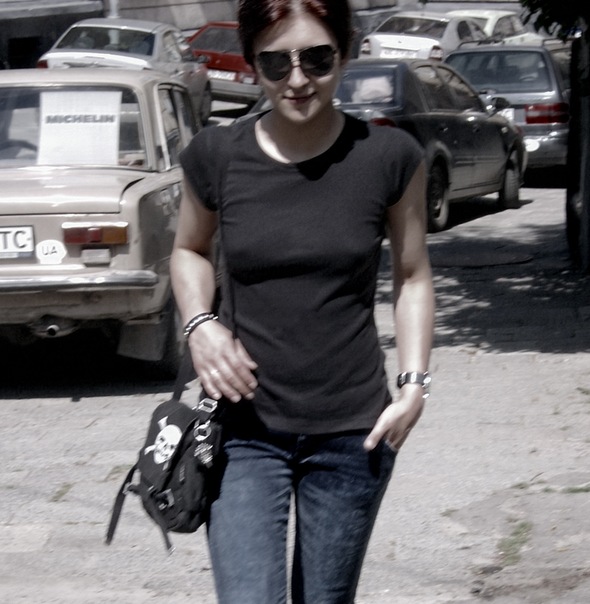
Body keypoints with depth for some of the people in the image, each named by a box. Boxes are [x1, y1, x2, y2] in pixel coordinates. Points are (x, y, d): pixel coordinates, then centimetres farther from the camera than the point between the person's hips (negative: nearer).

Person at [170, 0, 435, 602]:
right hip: (245, 430, 0)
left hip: (352, 436, 0)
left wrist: (414, 384, -3)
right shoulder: (216, 157, -4)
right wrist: (199, 323, -5)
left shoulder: (389, 158, -5)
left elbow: (412, 276, 8)